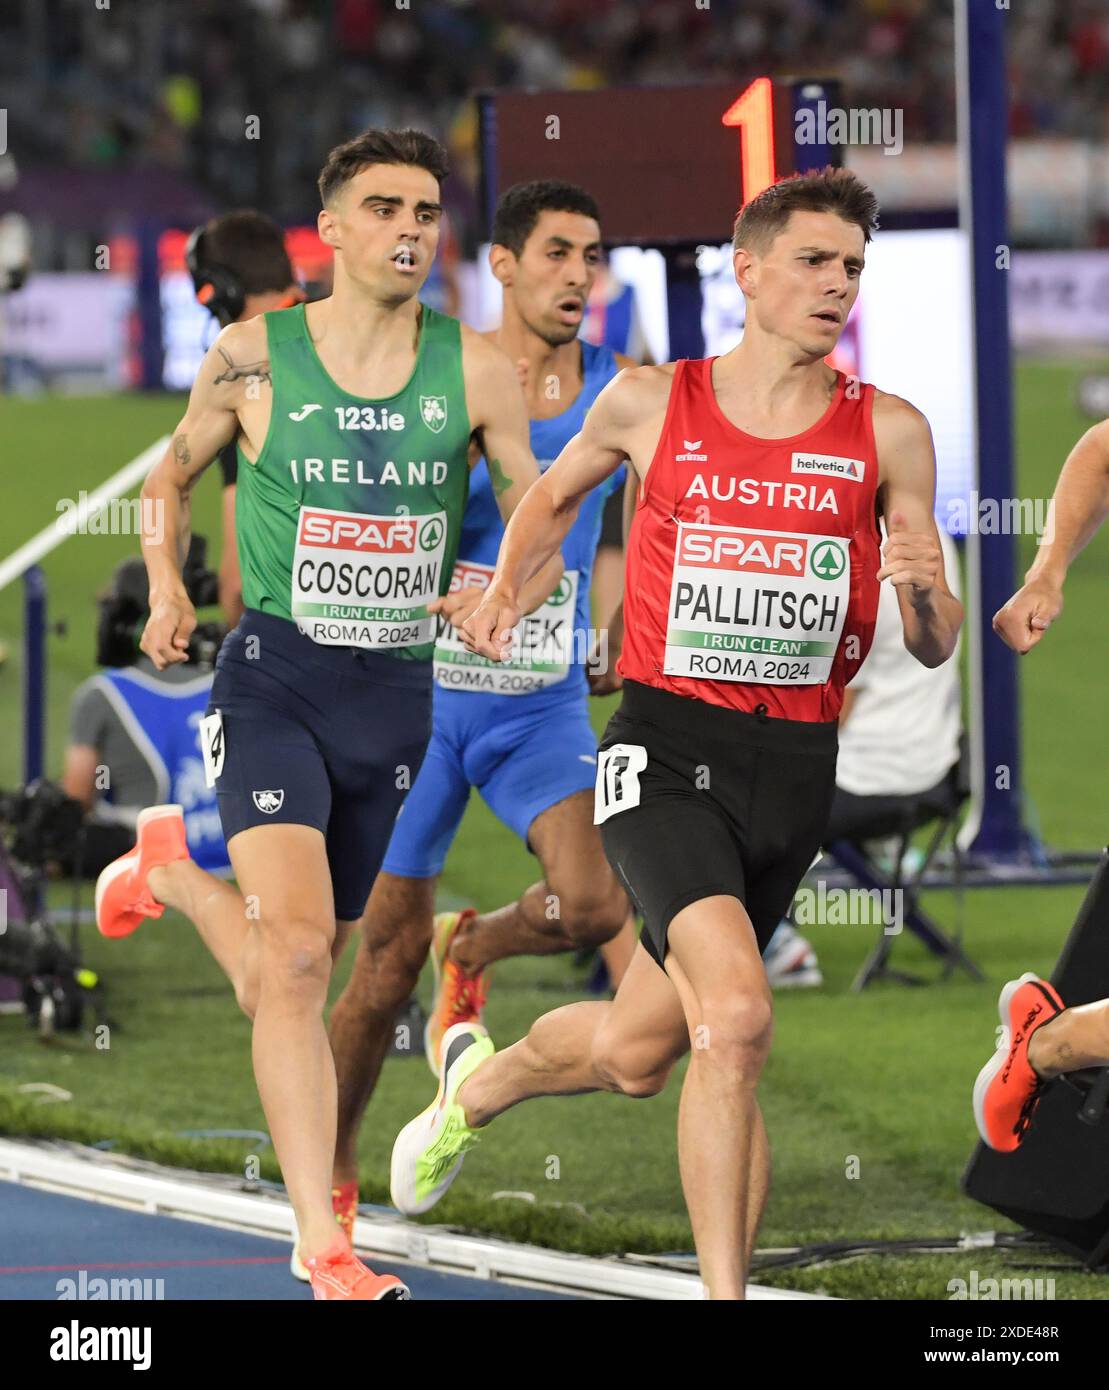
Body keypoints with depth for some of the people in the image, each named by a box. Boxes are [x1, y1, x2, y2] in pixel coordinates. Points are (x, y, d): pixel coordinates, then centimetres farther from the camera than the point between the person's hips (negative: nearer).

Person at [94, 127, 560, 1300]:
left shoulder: (474, 372, 0)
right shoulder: (253, 357, -3)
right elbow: (173, 474, 15)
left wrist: (506, 599, -16)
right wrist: (166, 587, -3)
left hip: (398, 694, 3)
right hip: (274, 679, -3)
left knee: (299, 966, 16)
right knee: (296, 959, -19)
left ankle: (172, 874, 50)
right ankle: (324, 1251, -16)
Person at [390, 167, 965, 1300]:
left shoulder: (889, 434, 2)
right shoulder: (650, 403, 1)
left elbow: (933, 648, 4)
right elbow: (556, 491, 23)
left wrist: (922, 586, -18)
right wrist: (506, 589, 5)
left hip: (795, 766, 3)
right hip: (665, 745, -3)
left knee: (634, 1052, 11)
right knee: (735, 1016, -23)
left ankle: (477, 1083, 41)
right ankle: (724, 1296, -14)